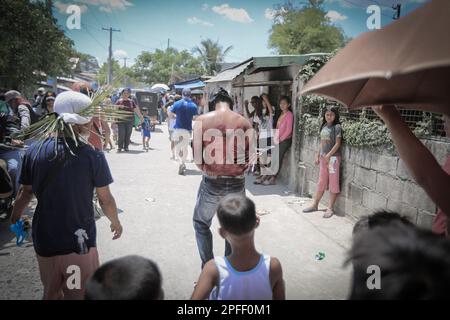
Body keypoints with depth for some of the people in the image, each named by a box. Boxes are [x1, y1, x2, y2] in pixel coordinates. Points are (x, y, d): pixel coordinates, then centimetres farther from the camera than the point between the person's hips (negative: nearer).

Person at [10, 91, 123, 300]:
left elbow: (25, 193, 2)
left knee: (51, 292, 26)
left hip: (44, 239, 4)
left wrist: (15, 218, 21)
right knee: (80, 294, 17)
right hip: (79, 242, -4)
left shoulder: (34, 151, -7)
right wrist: (115, 222, 10)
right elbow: (105, 199, -9)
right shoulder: (92, 156, -17)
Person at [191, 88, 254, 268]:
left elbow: (197, 158, -8)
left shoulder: (203, 120, -6)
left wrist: (208, 171, 10)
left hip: (211, 183, -2)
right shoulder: (245, 123, -1)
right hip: (237, 183, 2)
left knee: (201, 224, 20)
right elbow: (249, 158, -2)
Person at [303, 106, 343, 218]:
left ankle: (330, 208, 6)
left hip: (333, 158, -7)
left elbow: (337, 144, -13)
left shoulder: (337, 127, -9)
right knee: (321, 182, 14)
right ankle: (315, 205, 23)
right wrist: (318, 156, 14)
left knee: (333, 183, 1)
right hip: (323, 158, 7)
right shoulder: (324, 126, 11)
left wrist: (328, 155, -18)